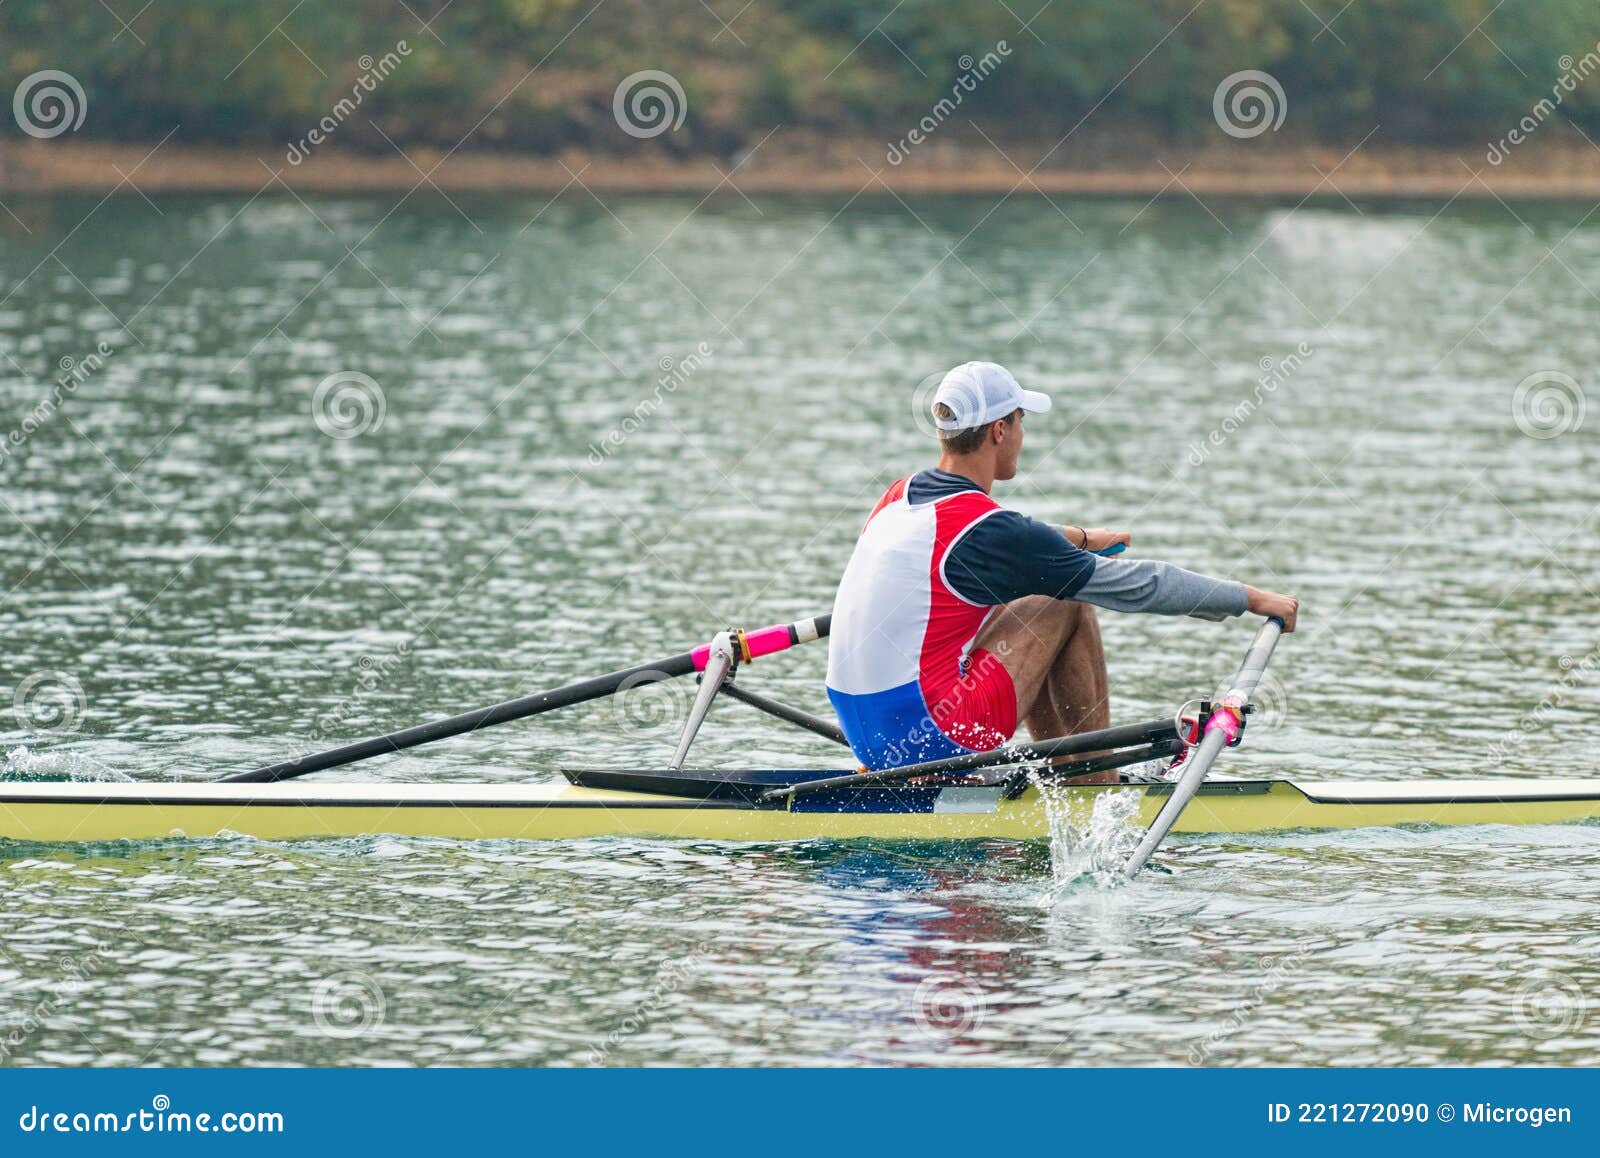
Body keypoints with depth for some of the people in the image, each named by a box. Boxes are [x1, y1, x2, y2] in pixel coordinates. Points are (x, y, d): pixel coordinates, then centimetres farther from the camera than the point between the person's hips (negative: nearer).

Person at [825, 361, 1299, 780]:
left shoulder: (898, 497, 10)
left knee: (1017, 604, 25)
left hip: (861, 730, 8)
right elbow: (1137, 585, -6)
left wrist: (1079, 539, 49)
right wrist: (1252, 598, 4)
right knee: (1069, 606, 2)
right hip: (931, 739, -8)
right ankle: (1100, 788, 10)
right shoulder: (990, 530, -14)